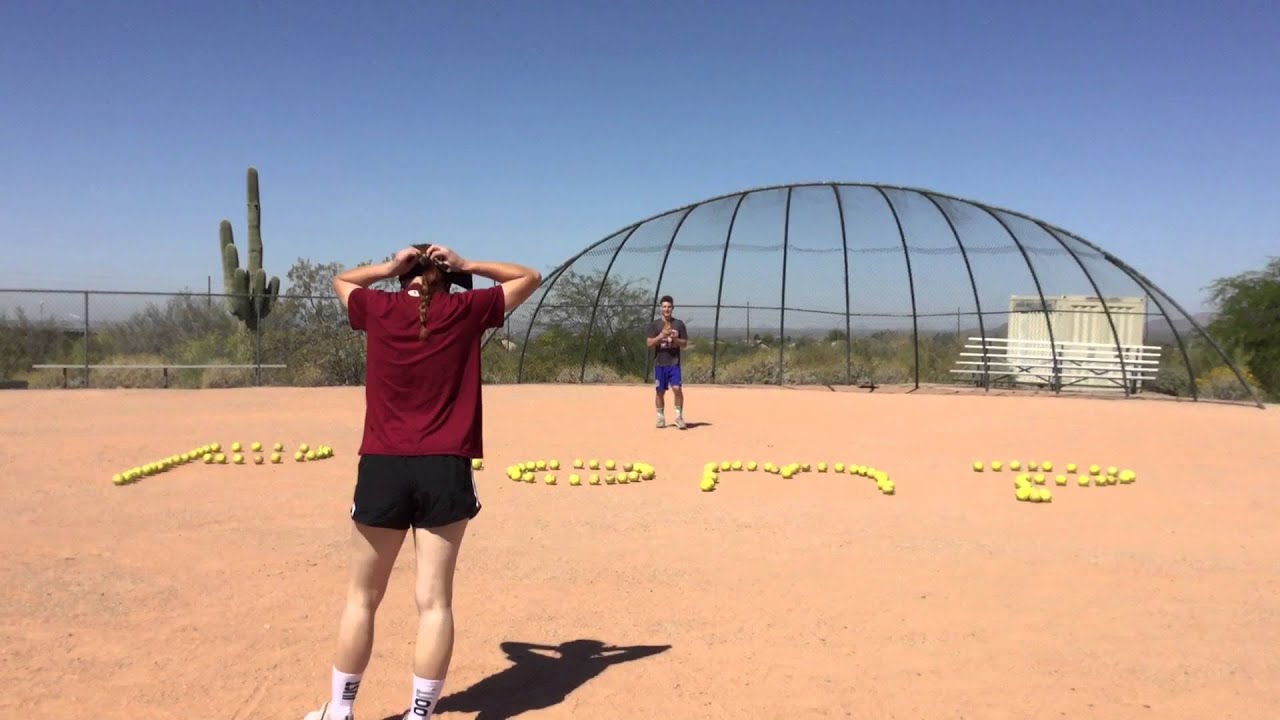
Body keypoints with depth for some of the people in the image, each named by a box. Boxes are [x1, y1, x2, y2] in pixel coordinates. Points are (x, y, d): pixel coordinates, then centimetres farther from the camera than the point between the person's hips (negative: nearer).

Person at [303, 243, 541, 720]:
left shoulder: (378, 308, 5)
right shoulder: (467, 310, 2)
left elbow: (340, 280, 28)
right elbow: (529, 278, 16)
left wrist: (390, 267, 13)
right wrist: (465, 265, 9)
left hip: (382, 467, 1)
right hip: (445, 469, -1)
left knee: (362, 596, 13)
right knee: (434, 600, 3)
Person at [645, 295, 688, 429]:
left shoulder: (679, 324, 6)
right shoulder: (655, 324, 5)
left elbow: (685, 344, 6)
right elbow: (649, 343, -3)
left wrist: (675, 339, -13)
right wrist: (662, 335, -16)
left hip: (674, 363, 0)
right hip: (659, 363, 1)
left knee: (677, 389, -12)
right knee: (660, 391, 5)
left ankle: (679, 417, -2)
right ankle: (661, 418, 15)